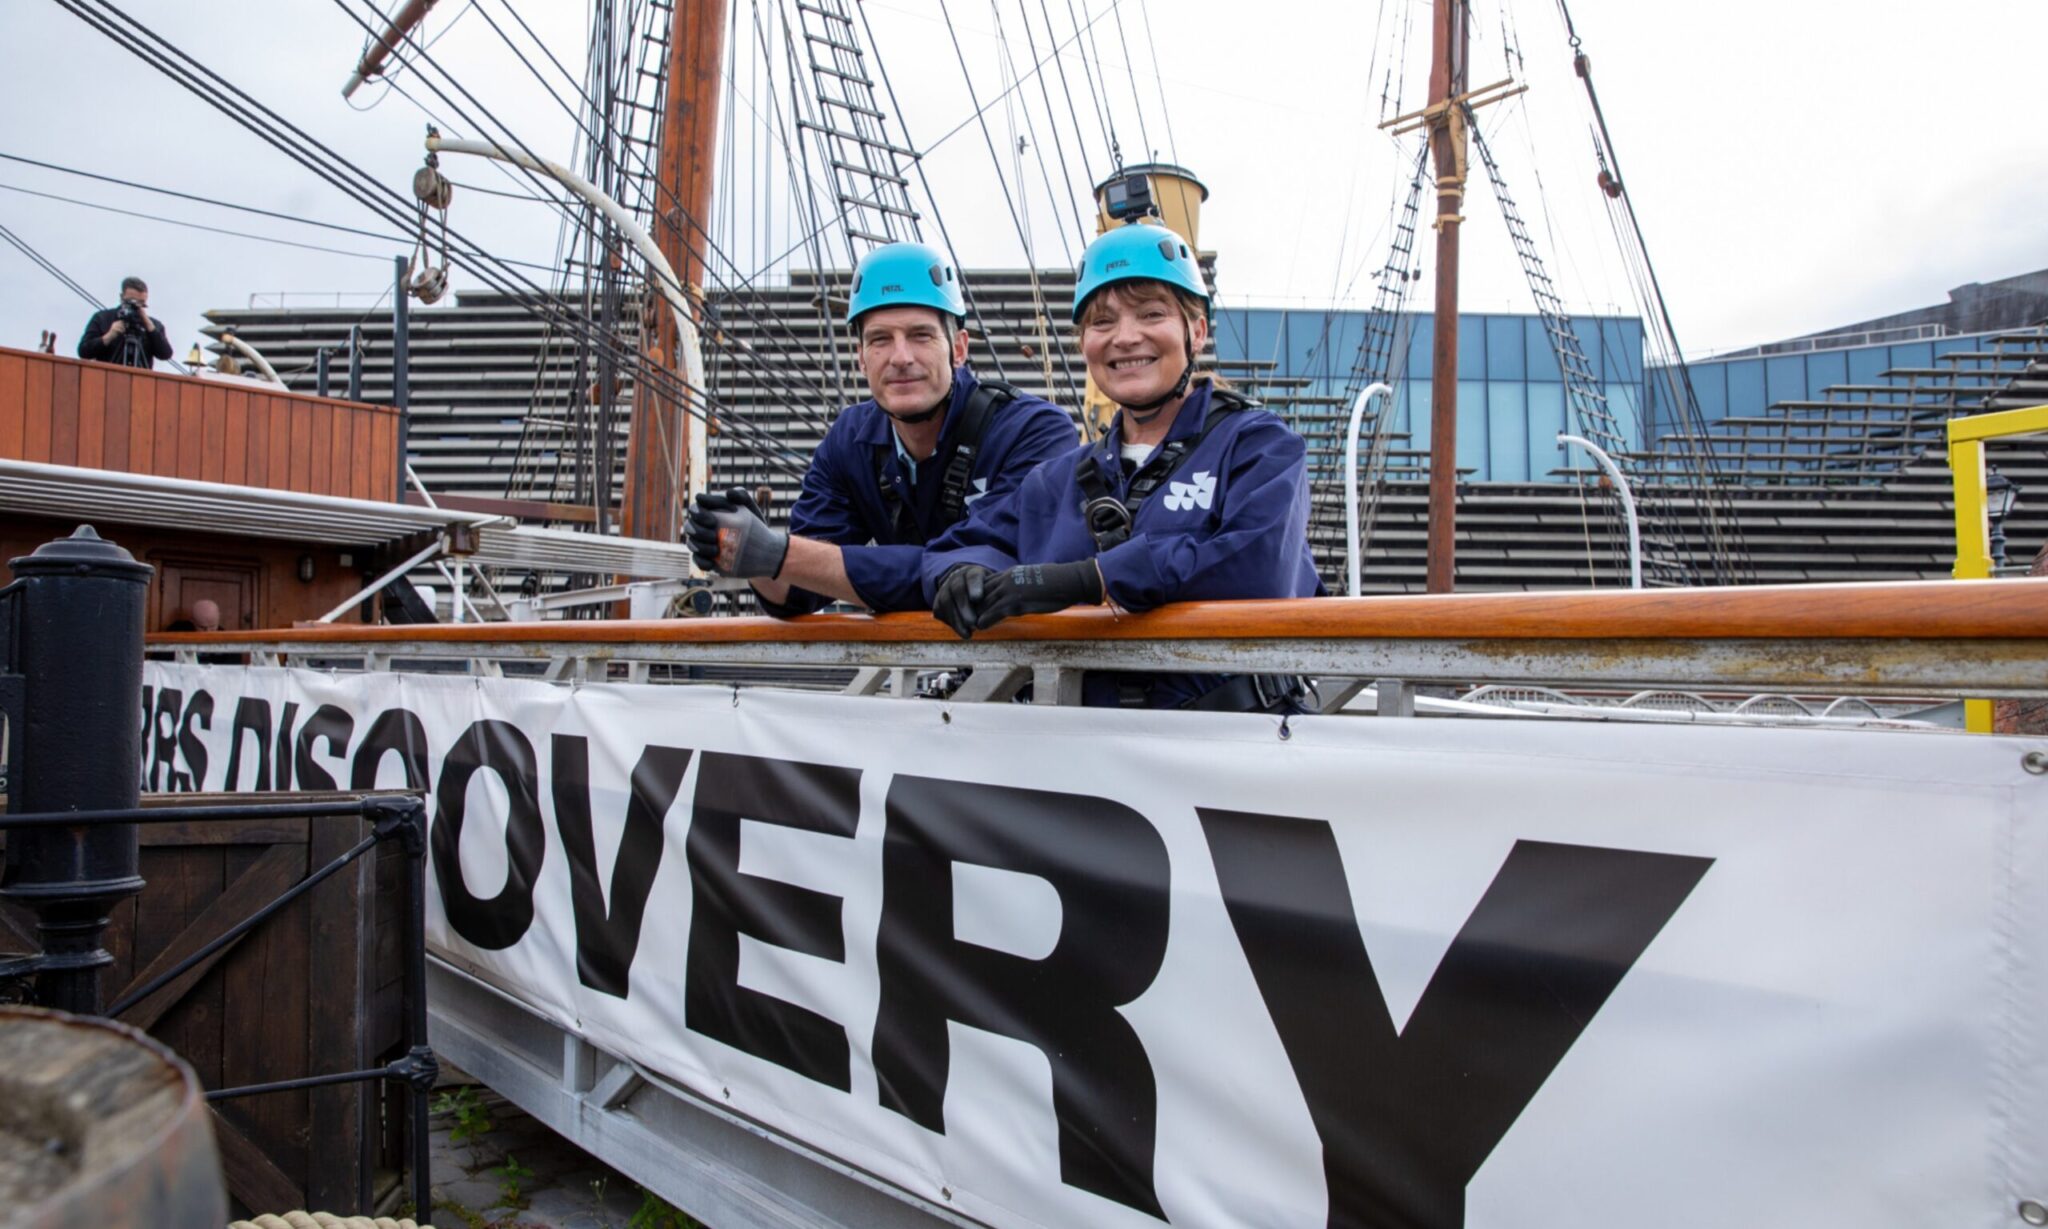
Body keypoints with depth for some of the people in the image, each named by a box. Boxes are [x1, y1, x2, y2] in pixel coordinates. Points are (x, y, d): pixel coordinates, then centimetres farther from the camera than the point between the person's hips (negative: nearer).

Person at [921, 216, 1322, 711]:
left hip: (1243, 737, -5)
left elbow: (1261, 564, -14)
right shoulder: (1058, 481, 19)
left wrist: (1086, 578, -16)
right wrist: (962, 573, -5)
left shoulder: (1258, 443, 4)